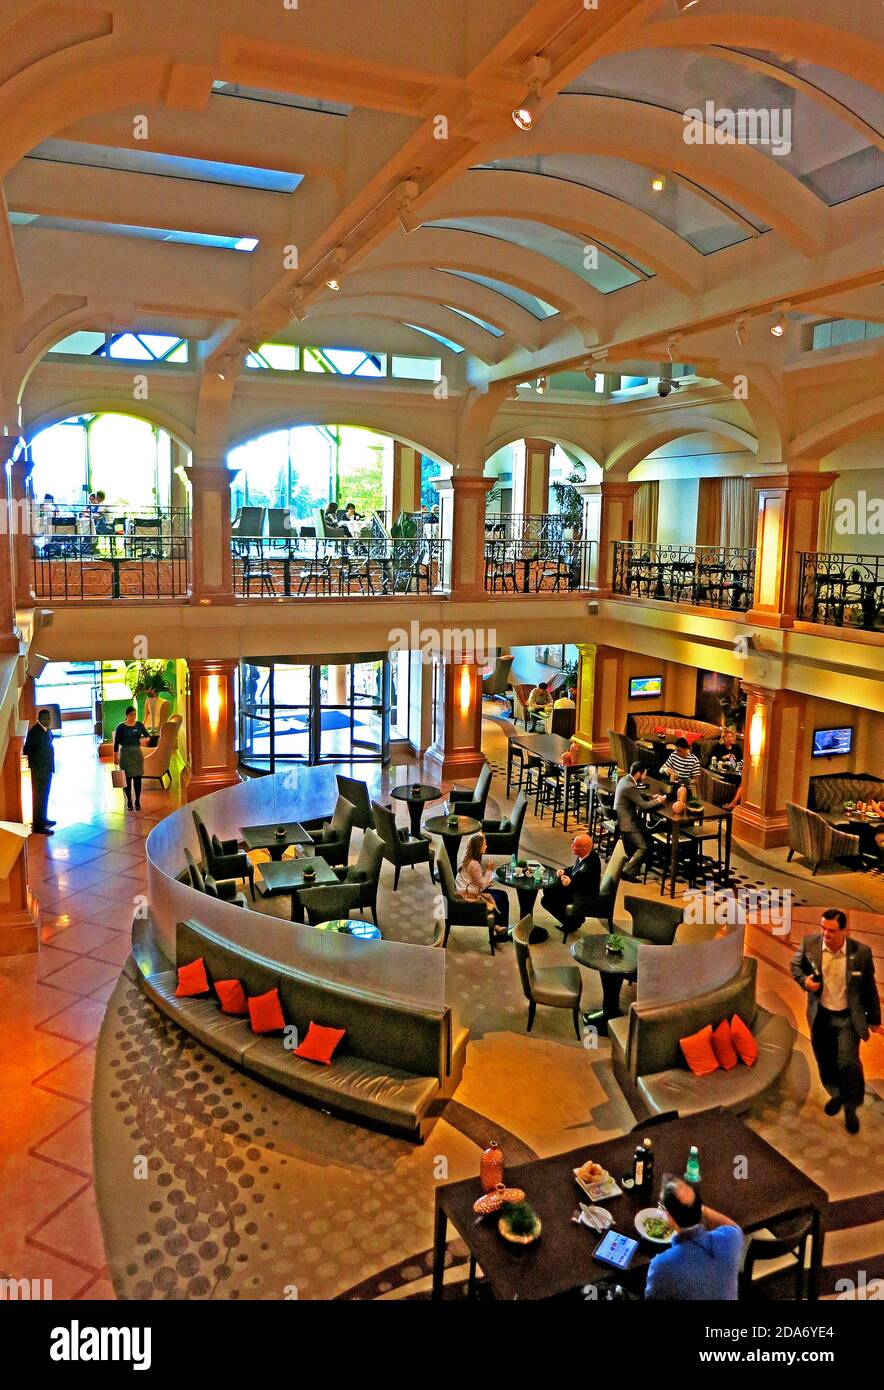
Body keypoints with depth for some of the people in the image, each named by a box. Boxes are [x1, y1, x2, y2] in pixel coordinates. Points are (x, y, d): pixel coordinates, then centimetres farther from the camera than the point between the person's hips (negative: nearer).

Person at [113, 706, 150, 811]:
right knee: (128, 778, 1)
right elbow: (116, 743, -4)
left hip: (137, 752, 3)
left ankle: (137, 801, 10)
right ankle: (129, 802, 12)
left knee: (137, 778, 3)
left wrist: (146, 739, -16)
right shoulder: (121, 727, -6)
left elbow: (148, 735, 8)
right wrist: (115, 757, -8)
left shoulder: (139, 725, 3)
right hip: (125, 753, -3)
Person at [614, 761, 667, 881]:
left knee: (648, 838, 15)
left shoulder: (625, 779, 4)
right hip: (626, 822, -10)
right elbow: (644, 805, -22)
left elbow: (638, 794, 20)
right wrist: (658, 801, -6)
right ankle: (627, 872, 2)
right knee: (644, 847, -3)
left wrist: (652, 797, 5)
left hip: (622, 817, 10)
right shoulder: (629, 787, -26)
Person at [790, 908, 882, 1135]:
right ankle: (837, 1094, 46)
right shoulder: (810, 942, -17)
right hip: (821, 1015, 2)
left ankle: (851, 1108, 19)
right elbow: (796, 965, 3)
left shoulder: (861, 952, -19)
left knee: (848, 1064, -7)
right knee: (826, 1063, 17)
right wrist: (804, 980, -18)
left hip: (848, 1017, -2)